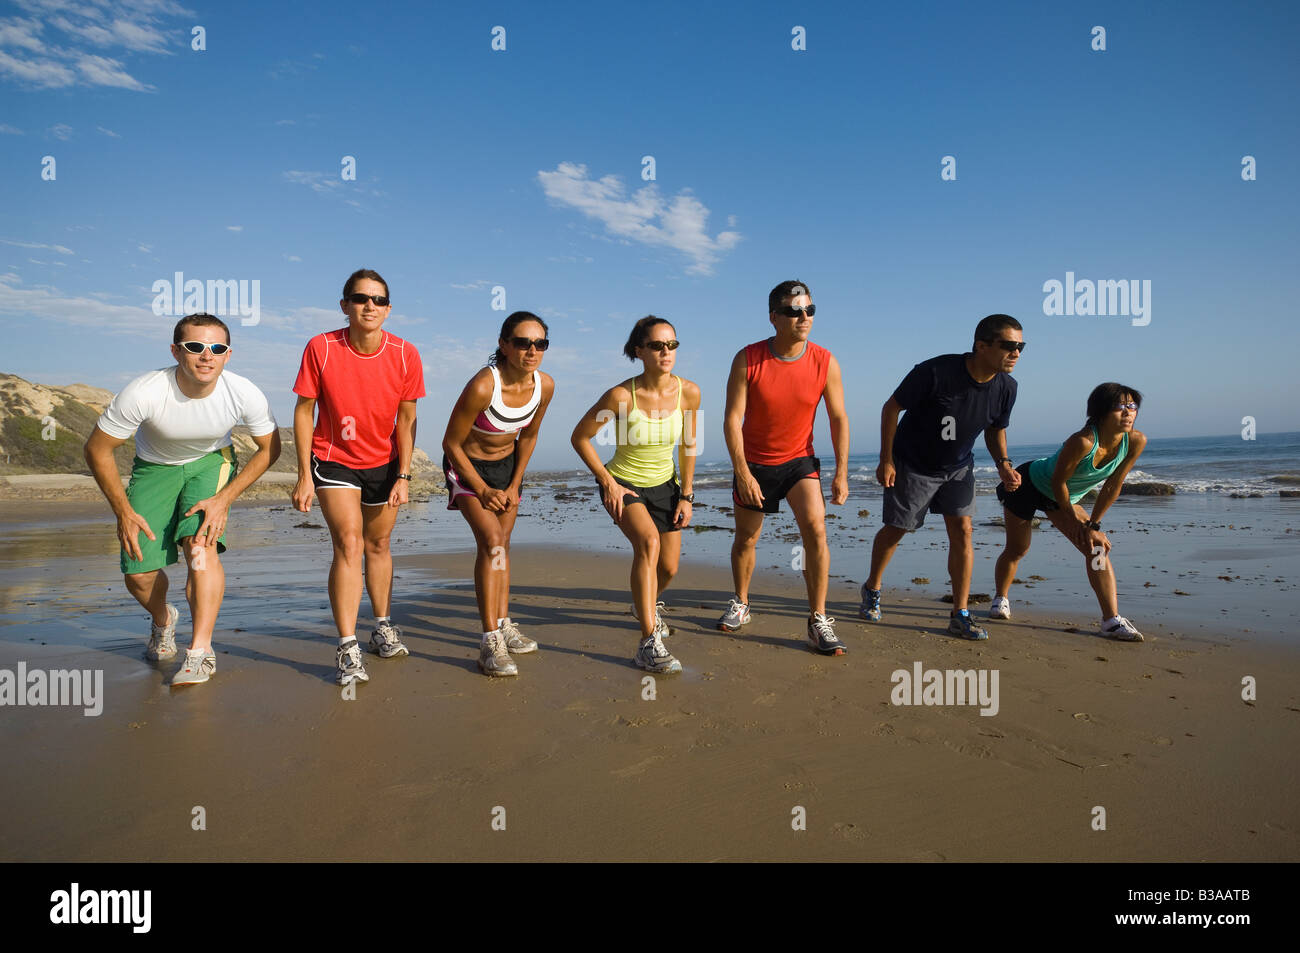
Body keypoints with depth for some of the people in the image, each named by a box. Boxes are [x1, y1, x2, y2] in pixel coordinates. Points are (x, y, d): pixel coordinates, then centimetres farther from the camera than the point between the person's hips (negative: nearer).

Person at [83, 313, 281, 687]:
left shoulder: (245, 394, -27)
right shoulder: (144, 393, -32)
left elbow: (269, 448, -10)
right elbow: (97, 450, -17)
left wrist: (225, 498, -18)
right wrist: (123, 511, -18)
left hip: (211, 463, 0)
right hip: (154, 467, 0)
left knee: (201, 544, -24)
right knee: (139, 574, -4)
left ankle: (200, 651, -15)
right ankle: (163, 620, 32)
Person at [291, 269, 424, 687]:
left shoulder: (405, 355, -13)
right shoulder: (321, 348, -17)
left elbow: (406, 419, -4)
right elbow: (304, 411, -9)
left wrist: (404, 475, -7)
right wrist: (304, 476, -11)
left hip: (384, 463, 2)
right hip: (333, 461, -2)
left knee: (378, 545, 13)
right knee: (348, 543, -15)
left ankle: (383, 627, 31)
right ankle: (348, 649, -12)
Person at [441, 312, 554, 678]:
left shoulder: (544, 386, -15)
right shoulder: (482, 386, -33)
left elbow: (529, 436, 3)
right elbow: (451, 443, -21)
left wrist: (514, 485, 1)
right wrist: (482, 490, -15)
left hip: (506, 464, 6)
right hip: (468, 465, -5)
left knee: (502, 545, 10)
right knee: (491, 542, -18)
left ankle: (503, 624, 23)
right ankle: (490, 642, -16)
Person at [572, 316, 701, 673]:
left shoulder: (688, 392, -14)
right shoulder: (621, 395, -25)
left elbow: (687, 445, 1)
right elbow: (580, 437, -12)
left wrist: (686, 495, 2)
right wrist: (607, 482, -14)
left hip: (664, 485, 4)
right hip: (623, 484, -4)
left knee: (669, 567, 8)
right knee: (648, 541, -32)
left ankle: (646, 604, 47)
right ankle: (649, 643, -29)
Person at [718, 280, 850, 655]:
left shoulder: (825, 362, -12)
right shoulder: (747, 359, -16)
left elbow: (839, 418, -4)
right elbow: (732, 419, -14)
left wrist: (841, 473, -10)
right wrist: (742, 473, -19)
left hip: (799, 461, 0)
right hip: (753, 462, 0)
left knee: (815, 529, -19)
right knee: (746, 539, 12)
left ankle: (818, 620, -8)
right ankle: (740, 604, 36)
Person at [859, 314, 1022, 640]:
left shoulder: (1006, 387, -12)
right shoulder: (935, 372, -29)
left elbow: (996, 429, 7)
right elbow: (891, 408, -18)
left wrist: (1003, 463, -11)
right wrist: (886, 460, -17)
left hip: (958, 467, 4)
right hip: (912, 464, -4)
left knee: (962, 530, -6)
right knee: (895, 529, 5)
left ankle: (960, 616, 1)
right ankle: (872, 589, 31)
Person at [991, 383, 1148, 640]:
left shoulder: (1135, 441, -20)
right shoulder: (1083, 441, -37)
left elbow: (1112, 486, -10)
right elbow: (1058, 481, -25)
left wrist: (1093, 525, -8)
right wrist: (1075, 520, -13)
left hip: (1063, 498, 6)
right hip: (1029, 484, -6)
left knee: (1097, 548, -8)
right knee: (1016, 550, 7)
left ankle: (1112, 619, -7)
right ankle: (1001, 600, 32)